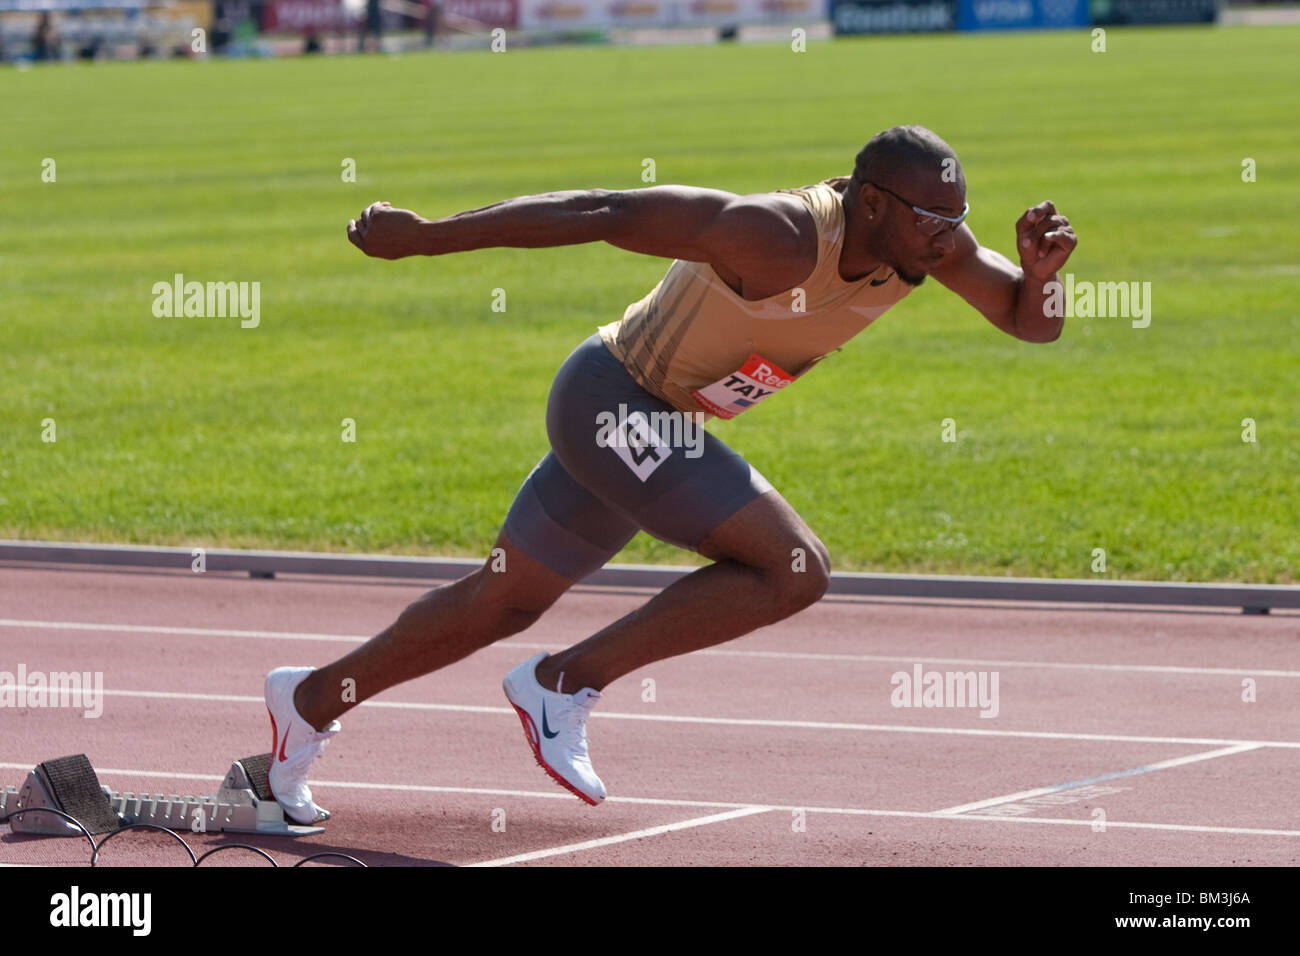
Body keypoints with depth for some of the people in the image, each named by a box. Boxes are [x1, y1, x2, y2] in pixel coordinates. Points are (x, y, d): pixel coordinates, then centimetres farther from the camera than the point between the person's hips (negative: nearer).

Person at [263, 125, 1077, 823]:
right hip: (613, 406, -9)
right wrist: (423, 238, -29)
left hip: (653, 419, 9)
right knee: (796, 570, -19)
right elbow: (602, 212, -30)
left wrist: (1041, 271, -23)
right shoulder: (775, 238, -32)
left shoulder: (926, 238, -8)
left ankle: (312, 702, 36)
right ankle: (566, 685, -10)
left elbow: (1033, 324, 2)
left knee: (503, 605, 20)